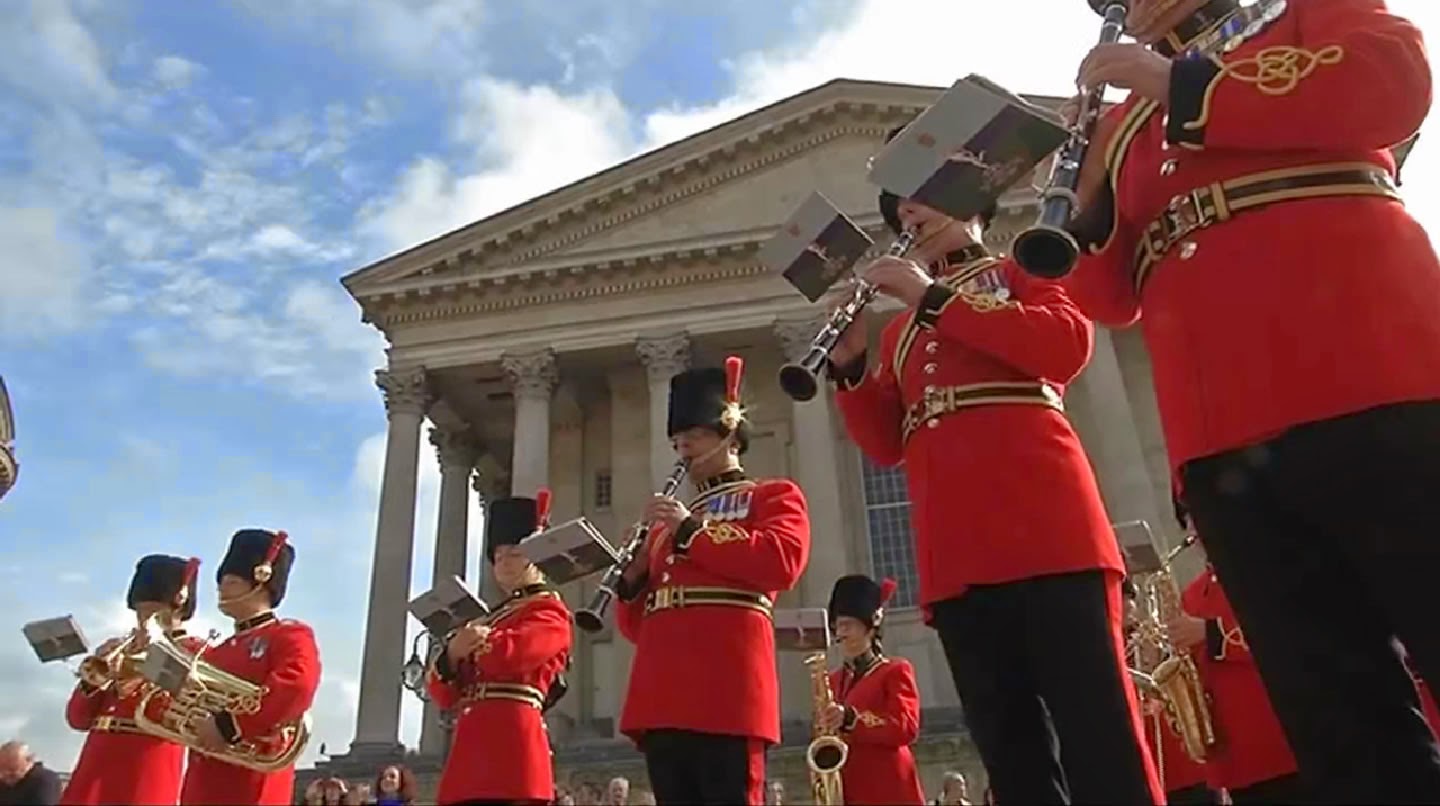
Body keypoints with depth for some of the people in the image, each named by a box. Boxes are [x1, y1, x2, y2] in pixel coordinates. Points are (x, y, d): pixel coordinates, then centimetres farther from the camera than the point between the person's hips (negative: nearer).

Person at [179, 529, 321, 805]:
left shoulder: (291, 636, -1)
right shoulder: (217, 652, 24)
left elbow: (298, 687, -22)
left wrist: (228, 725, -23)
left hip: (251, 782, -8)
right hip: (203, 783, 8)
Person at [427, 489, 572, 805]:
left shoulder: (548, 611, 4)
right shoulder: (487, 619, 27)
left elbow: (509, 655, -17)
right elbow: (444, 694, 20)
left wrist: (472, 641, 3)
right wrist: (452, 655, -3)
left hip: (513, 740, -8)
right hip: (471, 747, 8)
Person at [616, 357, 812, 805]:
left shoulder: (774, 495, 12)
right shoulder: (669, 521, 28)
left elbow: (781, 562, -10)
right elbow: (637, 625, 26)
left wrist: (690, 530, -7)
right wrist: (631, 579, 4)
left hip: (726, 690, -6)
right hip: (663, 697, 6)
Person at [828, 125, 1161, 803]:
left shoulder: (1018, 271, 15)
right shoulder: (899, 331, 27)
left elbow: (1068, 344, -7)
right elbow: (885, 443, 17)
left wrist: (932, 297, -8)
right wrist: (849, 365, 0)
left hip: (1048, 529, -4)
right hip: (957, 557, 5)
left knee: (1098, 739, -7)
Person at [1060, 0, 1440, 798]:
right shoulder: (1120, 131, 26)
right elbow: (1112, 298, 18)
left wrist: (1184, 85, -6)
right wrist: (1086, 205, 0)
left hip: (1369, 379, -4)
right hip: (1220, 434, 4)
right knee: (1340, 723, 5)